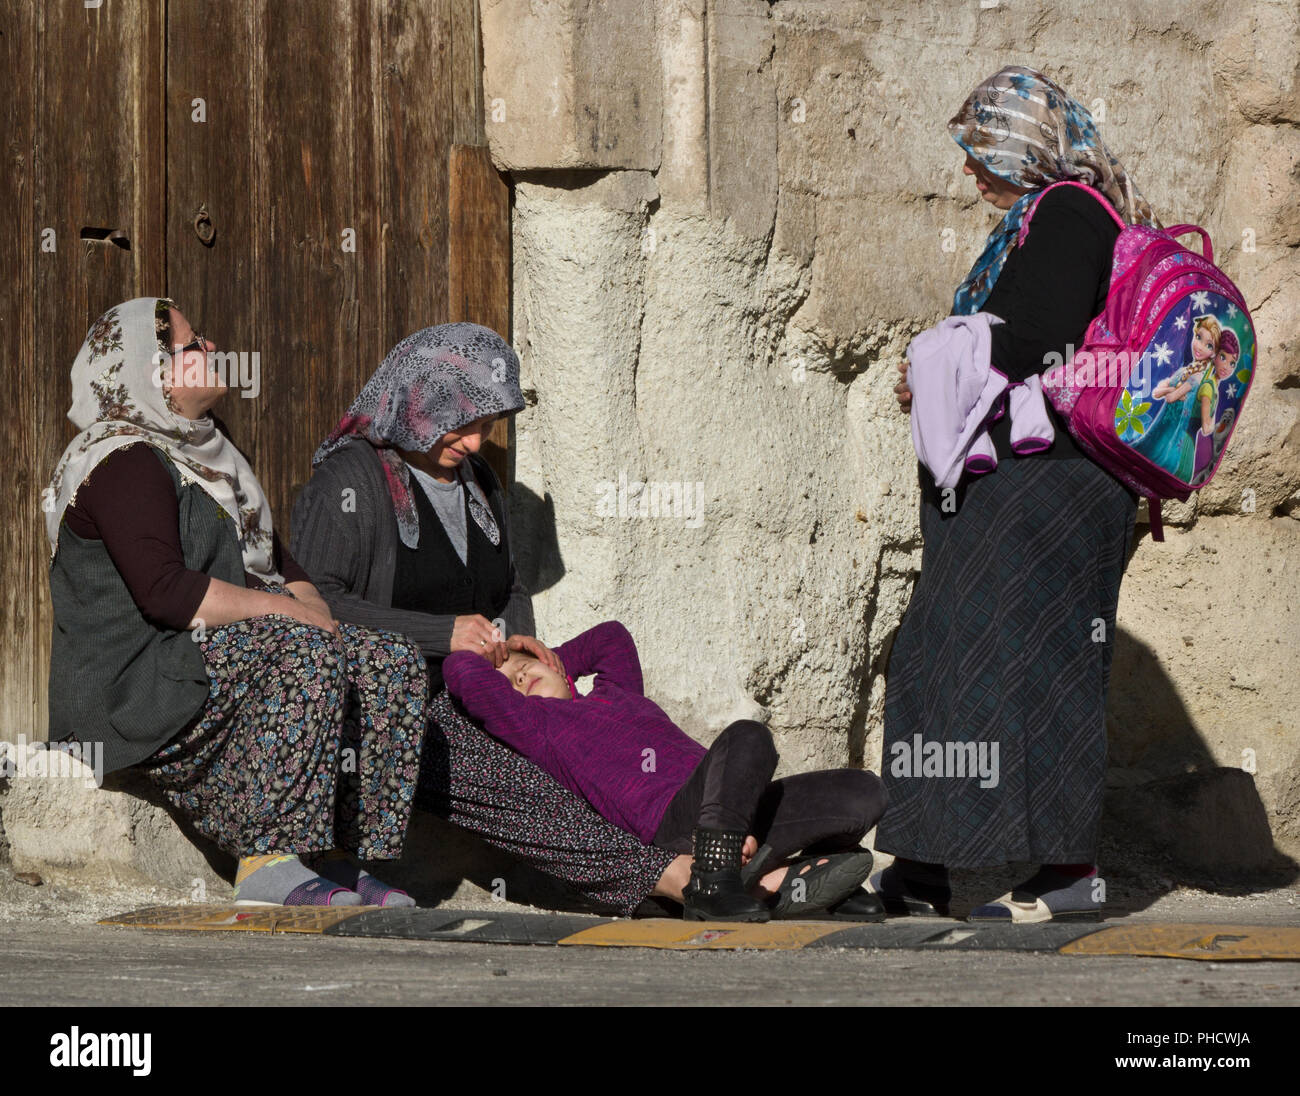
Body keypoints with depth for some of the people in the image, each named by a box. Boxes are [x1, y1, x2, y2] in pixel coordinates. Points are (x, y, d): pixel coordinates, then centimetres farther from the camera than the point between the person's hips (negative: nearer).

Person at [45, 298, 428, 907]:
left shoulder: (204, 454, 20)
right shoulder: (124, 463, -12)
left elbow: (274, 558, 20)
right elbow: (164, 591, -25)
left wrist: (309, 603, -2)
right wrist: (288, 611, -22)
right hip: (137, 689, -9)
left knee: (391, 659, -8)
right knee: (308, 657, -32)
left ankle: (332, 852, -10)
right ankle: (267, 862, -32)